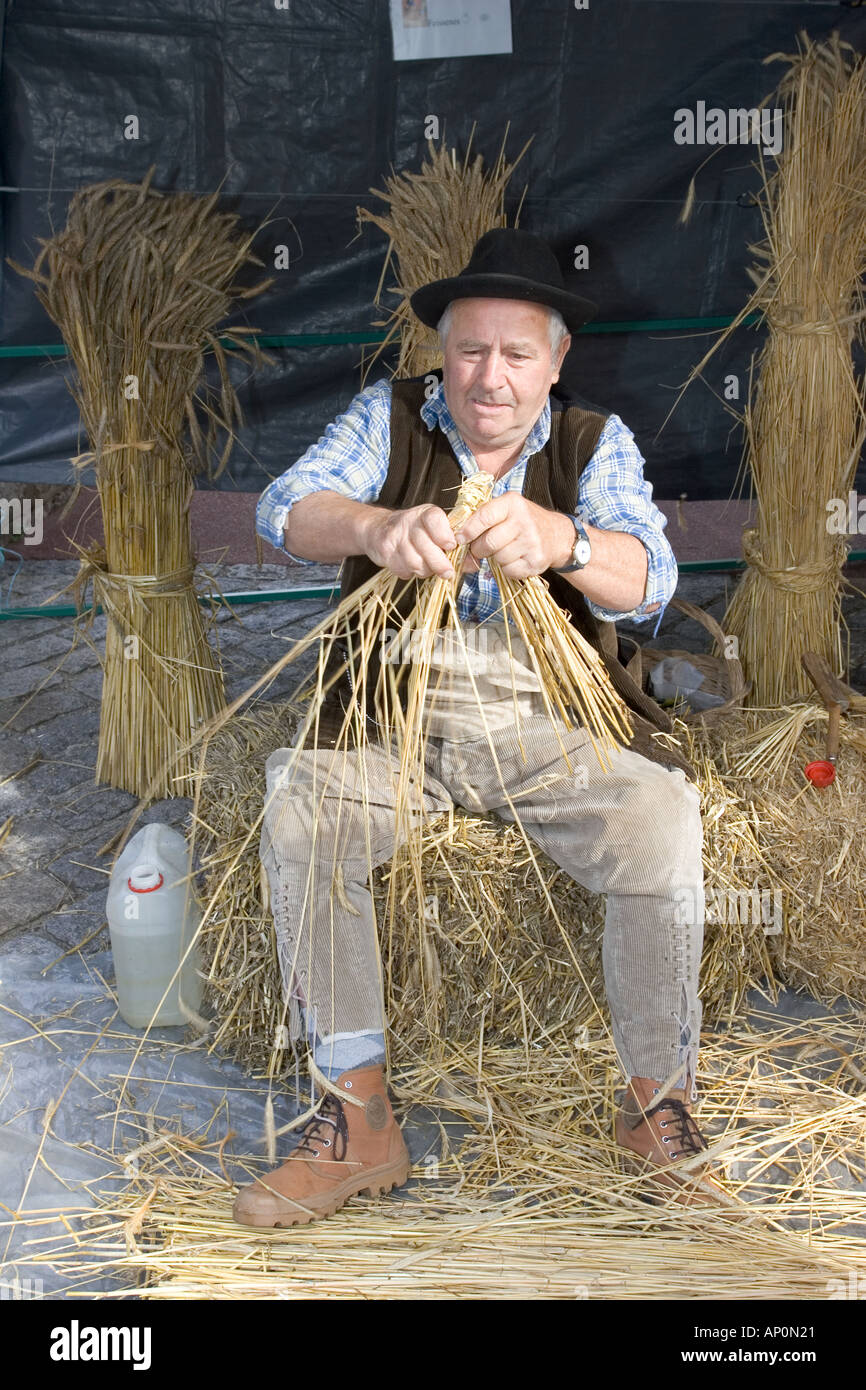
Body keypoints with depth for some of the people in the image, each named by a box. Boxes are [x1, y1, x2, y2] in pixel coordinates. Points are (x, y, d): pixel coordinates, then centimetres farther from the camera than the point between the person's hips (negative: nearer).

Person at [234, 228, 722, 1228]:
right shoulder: (389, 417, 8)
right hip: (398, 718, 1)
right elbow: (284, 507, -8)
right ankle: (358, 1124, -17)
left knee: (662, 820, -28)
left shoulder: (596, 442, 7)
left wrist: (559, 539, -34)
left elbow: (650, 580, -10)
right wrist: (374, 527, -32)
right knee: (297, 802, -28)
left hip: (553, 725, 0)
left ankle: (655, 1103, -5)